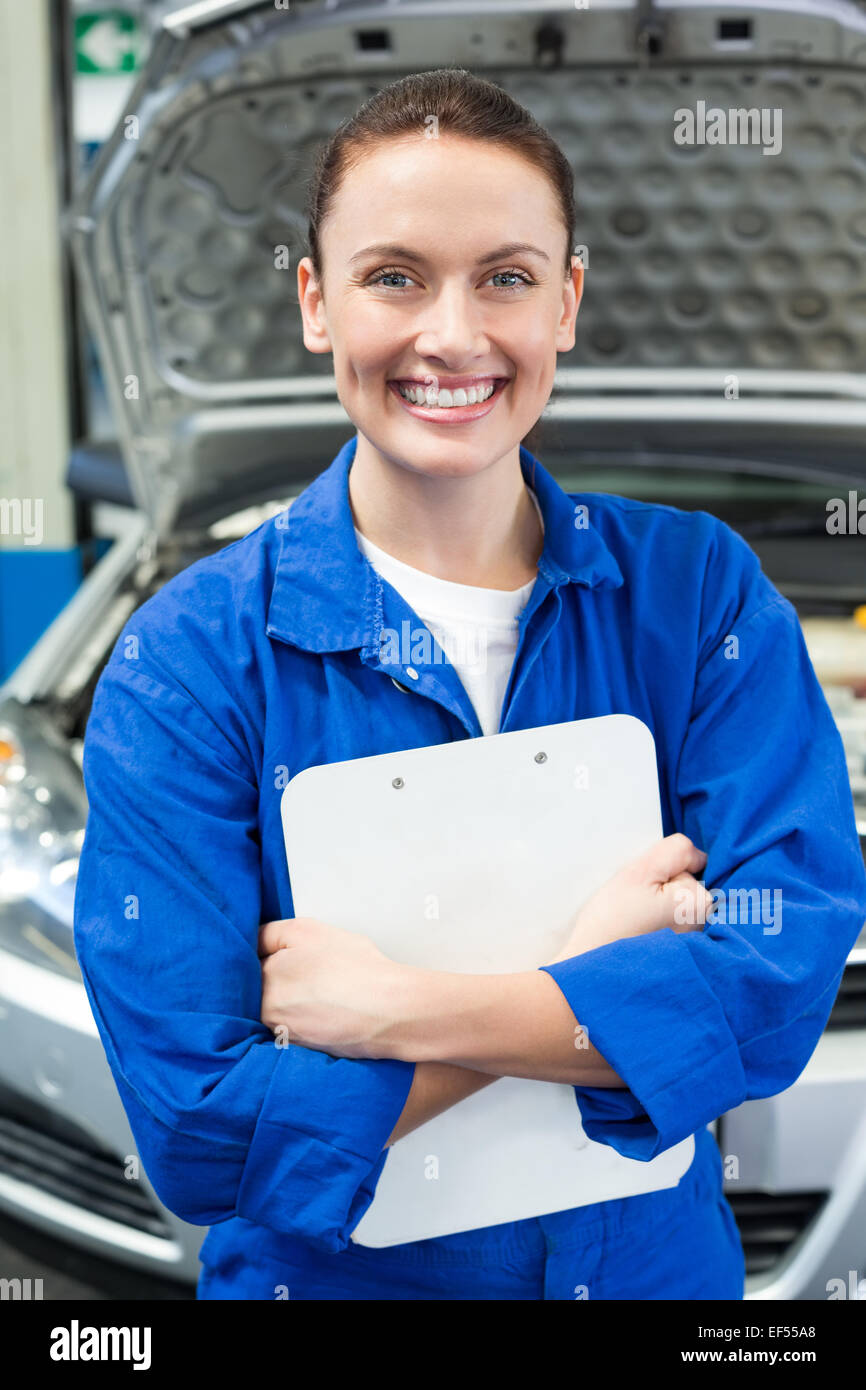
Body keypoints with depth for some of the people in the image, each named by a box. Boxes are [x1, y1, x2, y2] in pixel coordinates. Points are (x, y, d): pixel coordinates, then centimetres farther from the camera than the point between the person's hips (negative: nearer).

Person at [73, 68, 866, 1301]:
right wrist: (598, 971, -22)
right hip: (332, 1274, -2)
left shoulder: (701, 592, -10)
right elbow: (197, 1128, -22)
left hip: (658, 1262, 2)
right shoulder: (188, 661, -17)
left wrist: (400, 1011, -26)